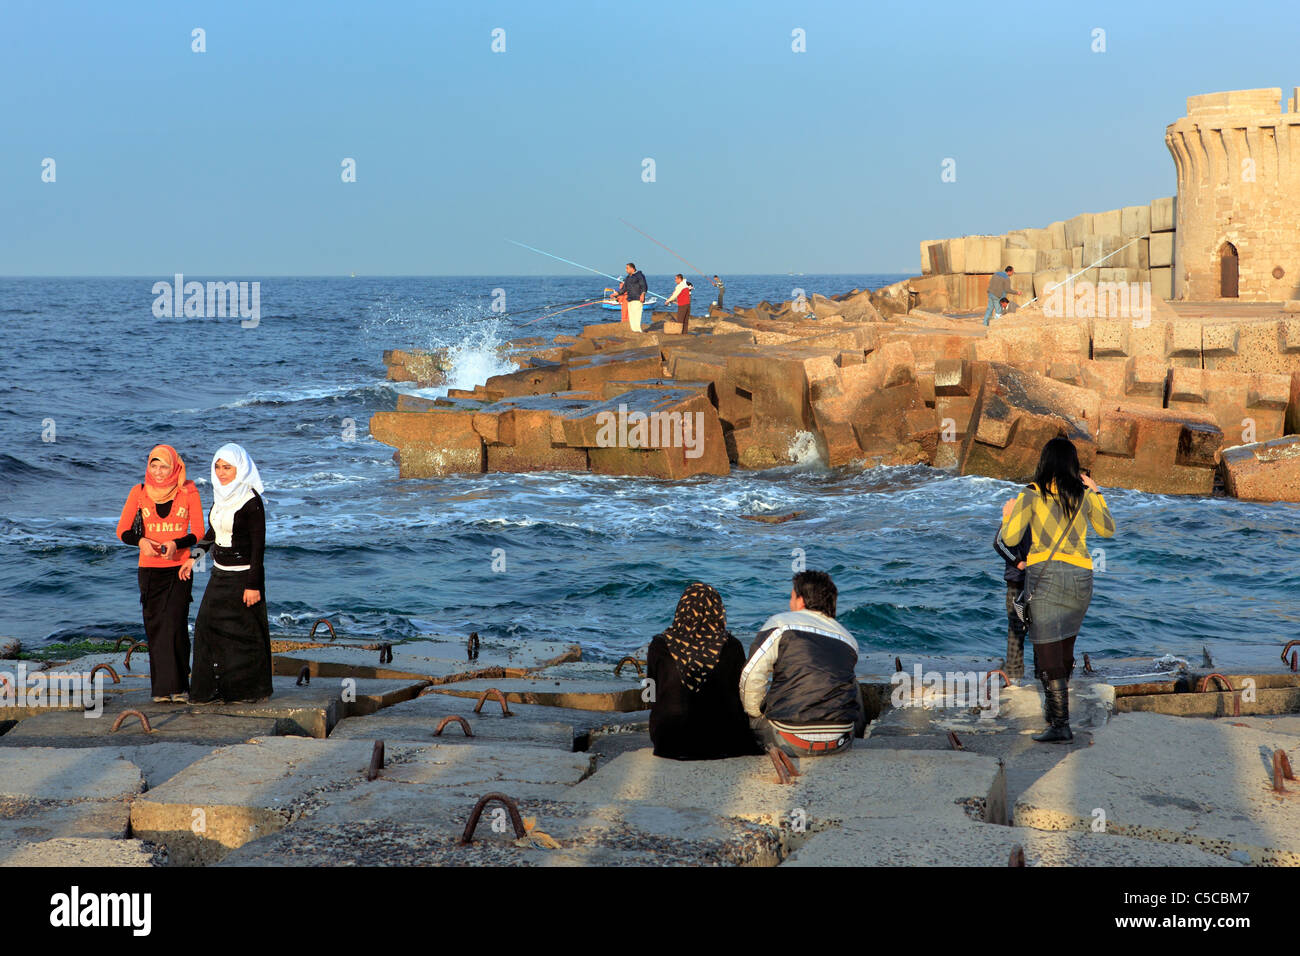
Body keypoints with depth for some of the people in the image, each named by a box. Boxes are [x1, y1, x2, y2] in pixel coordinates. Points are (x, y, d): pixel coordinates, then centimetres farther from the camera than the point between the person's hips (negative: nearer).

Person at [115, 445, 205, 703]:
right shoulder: (140, 492, 5)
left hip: (179, 569, -2)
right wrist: (141, 541, -15)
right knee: (155, 627, -1)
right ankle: (160, 689, 3)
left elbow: (198, 533, 1)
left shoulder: (188, 492, 0)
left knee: (175, 625, -12)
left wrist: (176, 544, -18)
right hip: (149, 570, 2)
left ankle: (178, 687, -8)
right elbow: (123, 530, 6)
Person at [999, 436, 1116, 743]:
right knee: (1064, 647, 20)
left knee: (1048, 651, -5)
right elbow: (1108, 530, 21)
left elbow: (1010, 539, -6)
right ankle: (1056, 711, 30)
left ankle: (1060, 725, -12)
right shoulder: (1084, 495, 6)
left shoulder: (1031, 495, -2)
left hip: (1045, 572, -4)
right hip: (1080, 576, 4)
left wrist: (1008, 515, 15)